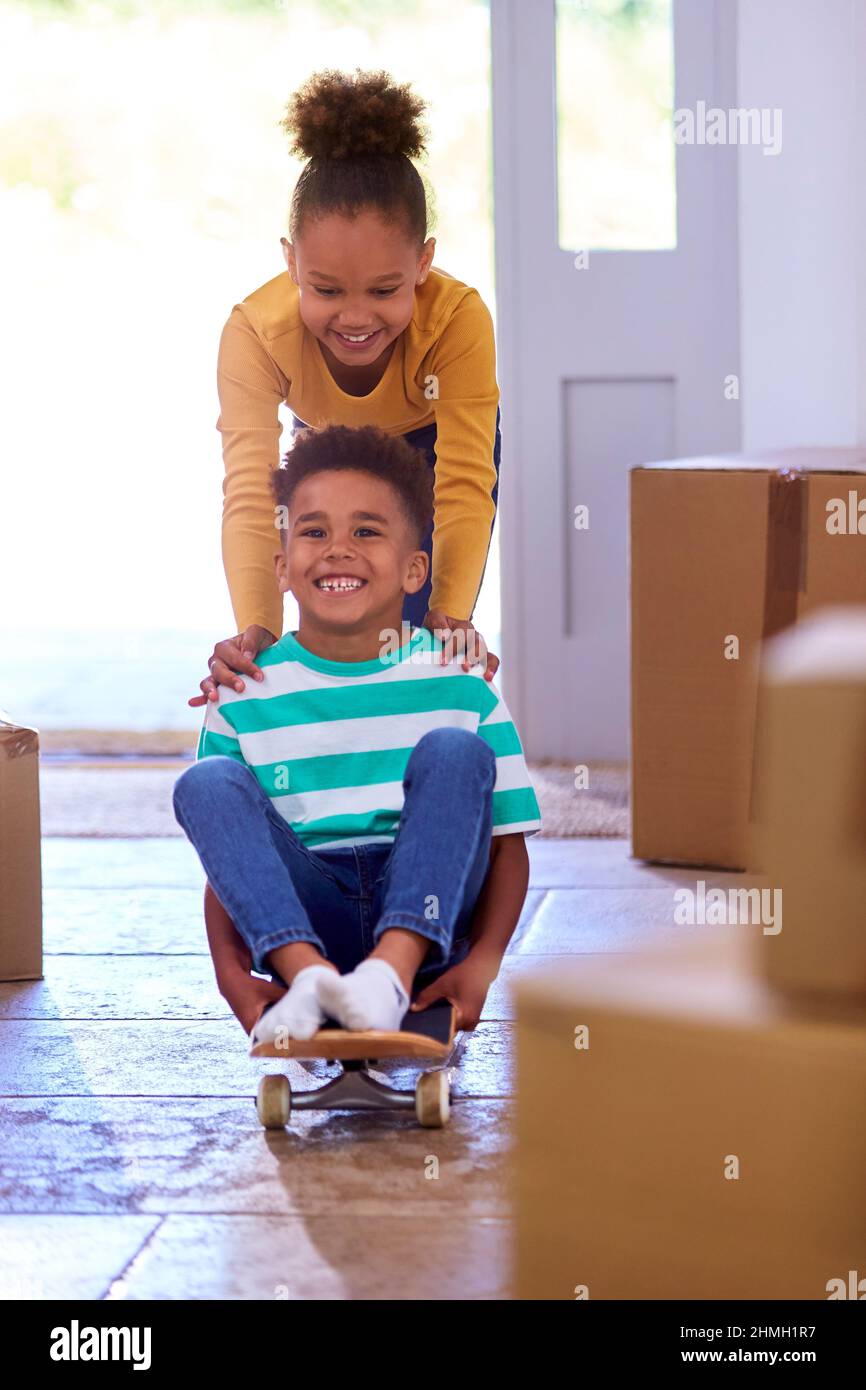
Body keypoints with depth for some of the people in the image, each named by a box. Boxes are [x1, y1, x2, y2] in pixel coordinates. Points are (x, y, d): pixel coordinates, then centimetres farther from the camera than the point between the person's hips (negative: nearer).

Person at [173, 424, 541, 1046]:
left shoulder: (460, 682, 4)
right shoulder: (246, 694, 6)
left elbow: (509, 845, 3)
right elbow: (225, 859, 7)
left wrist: (483, 961, -16)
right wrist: (231, 971, -13)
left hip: (426, 908, -1)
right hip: (295, 917, 1)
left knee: (455, 750, -21)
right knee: (207, 784, -19)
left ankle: (391, 971, -38)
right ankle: (306, 974, -39)